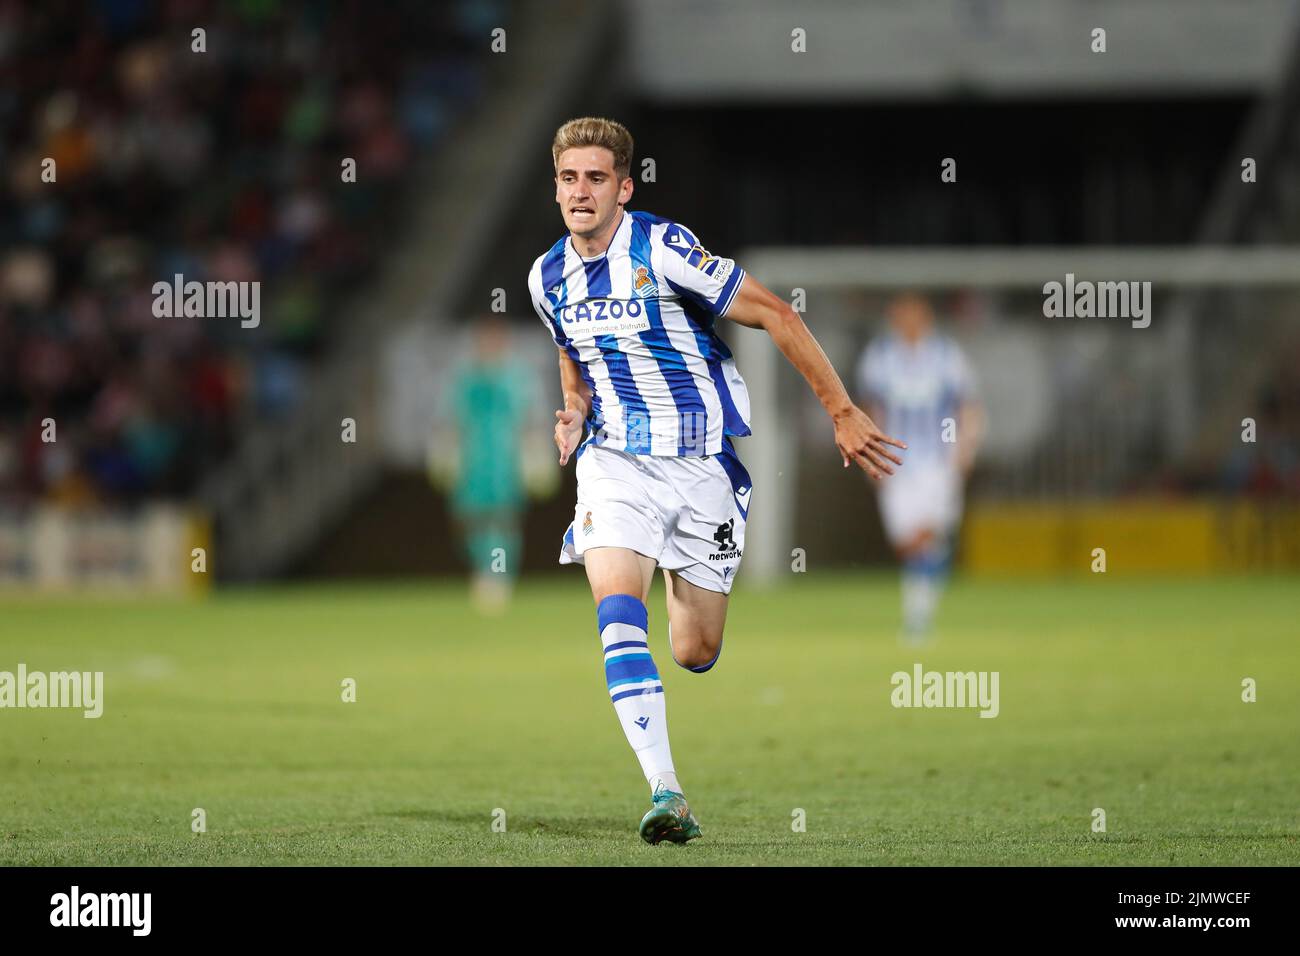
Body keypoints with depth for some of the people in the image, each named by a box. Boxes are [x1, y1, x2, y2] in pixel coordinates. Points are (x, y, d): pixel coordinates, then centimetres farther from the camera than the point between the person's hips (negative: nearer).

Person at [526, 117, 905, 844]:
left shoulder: (663, 248, -16)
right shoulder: (549, 277, 3)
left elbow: (776, 315, -13)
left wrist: (843, 412, -13)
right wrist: (576, 414, 2)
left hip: (704, 465, -3)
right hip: (617, 460, 3)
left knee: (694, 653, 3)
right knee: (618, 612, -24)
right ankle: (665, 792, -26)